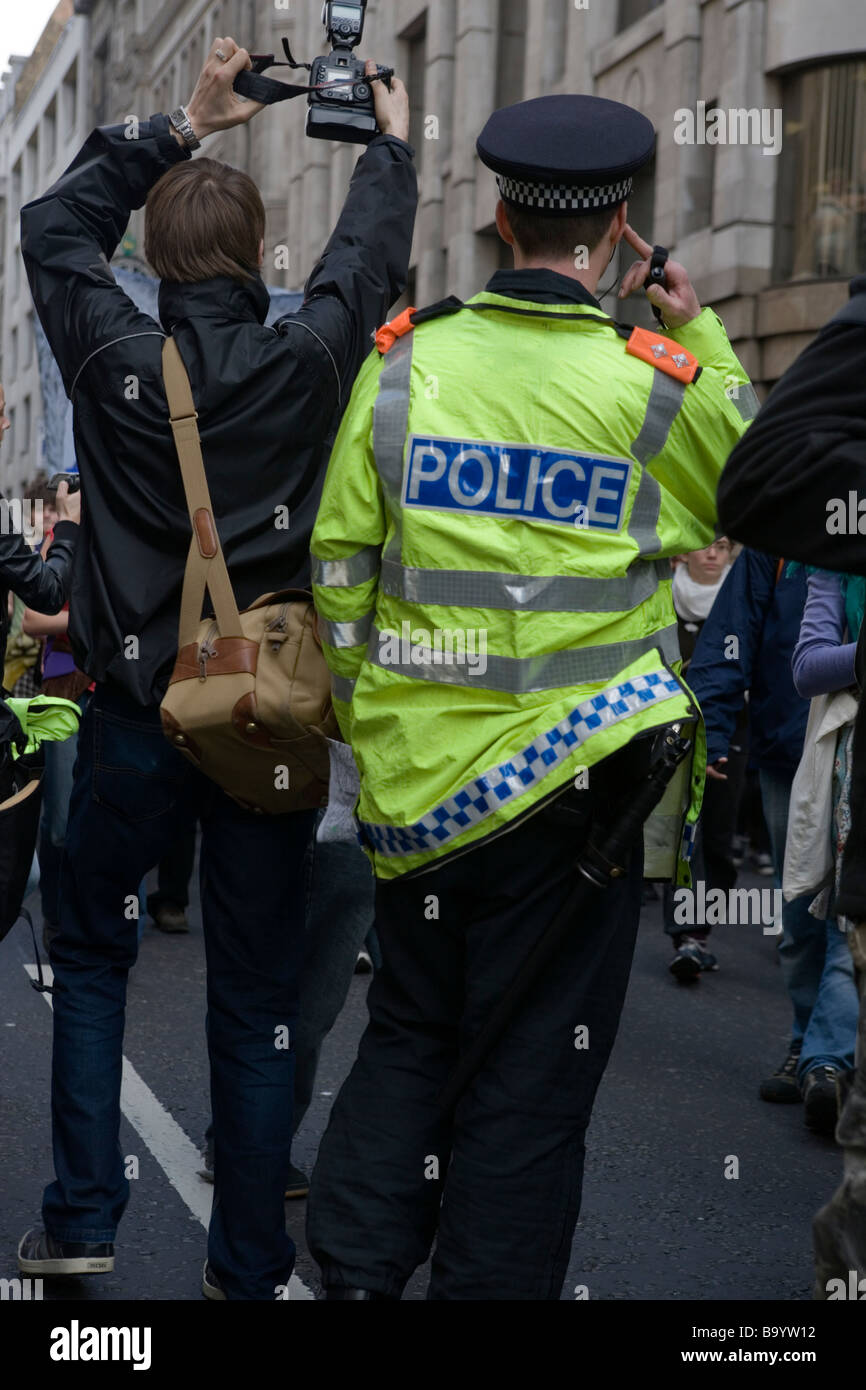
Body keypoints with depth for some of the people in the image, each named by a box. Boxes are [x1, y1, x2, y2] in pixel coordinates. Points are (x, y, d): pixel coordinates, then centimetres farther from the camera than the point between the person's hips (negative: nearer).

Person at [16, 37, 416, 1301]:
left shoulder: (115, 357, -7)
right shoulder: (306, 363, -8)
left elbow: (54, 225, 12)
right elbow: (368, 258, 12)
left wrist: (184, 126, 19)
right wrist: (392, 143, 30)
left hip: (136, 718, 0)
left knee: (91, 959, 19)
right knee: (256, 998, 8)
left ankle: (81, 1223, 17)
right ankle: (249, 1268, 14)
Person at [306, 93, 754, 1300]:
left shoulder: (405, 361, -1)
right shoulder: (657, 384, -7)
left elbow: (340, 561, 3)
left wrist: (364, 713, 16)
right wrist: (702, 334, 18)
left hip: (417, 777, 3)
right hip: (568, 778, -3)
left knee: (410, 1033, 20)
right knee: (530, 1077, 8)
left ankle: (354, 1266, 20)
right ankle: (488, 1283, 15)